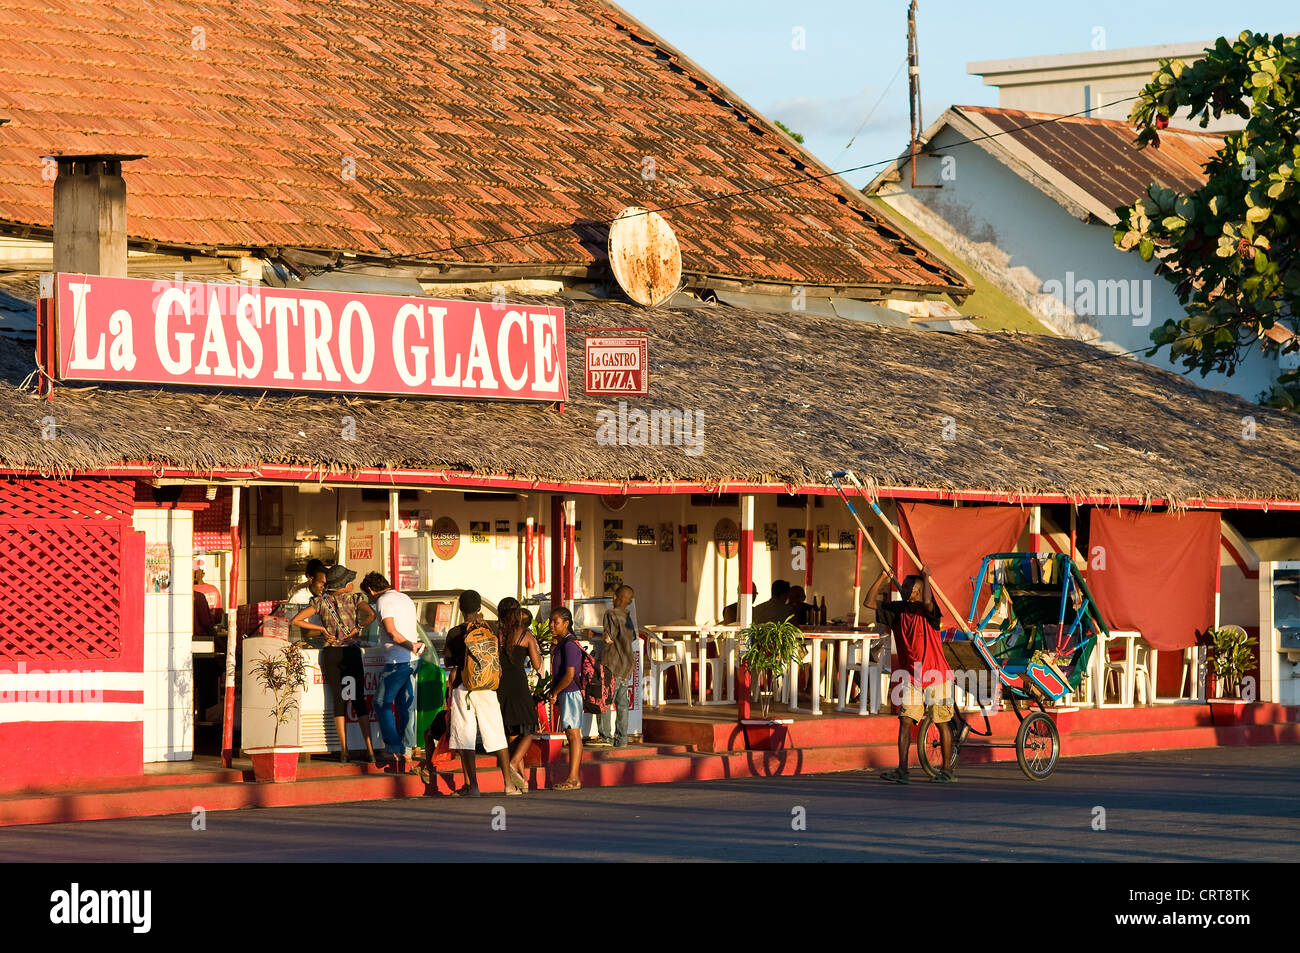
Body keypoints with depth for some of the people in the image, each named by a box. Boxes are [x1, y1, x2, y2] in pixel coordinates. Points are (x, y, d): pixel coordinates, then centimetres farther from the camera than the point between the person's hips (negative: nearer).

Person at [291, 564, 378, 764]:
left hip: (329, 654, 1)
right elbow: (371, 615, -21)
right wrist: (357, 628, -6)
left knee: (339, 702, 5)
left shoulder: (321, 601, 4)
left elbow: (297, 620, -3)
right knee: (359, 701, 4)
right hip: (351, 652, -1)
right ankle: (370, 750, -5)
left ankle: (344, 751, -2)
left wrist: (322, 629, 2)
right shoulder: (355, 598, -2)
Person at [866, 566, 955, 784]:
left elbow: (927, 601, -34)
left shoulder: (927, 610, -10)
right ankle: (902, 771, -9)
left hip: (935, 675, -5)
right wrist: (883, 577, -1)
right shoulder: (897, 610, 7)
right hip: (911, 677, 5)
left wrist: (926, 576, -20)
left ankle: (946, 770, 13)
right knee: (905, 721, -5)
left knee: (941, 722, 4)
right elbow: (870, 601, 7)